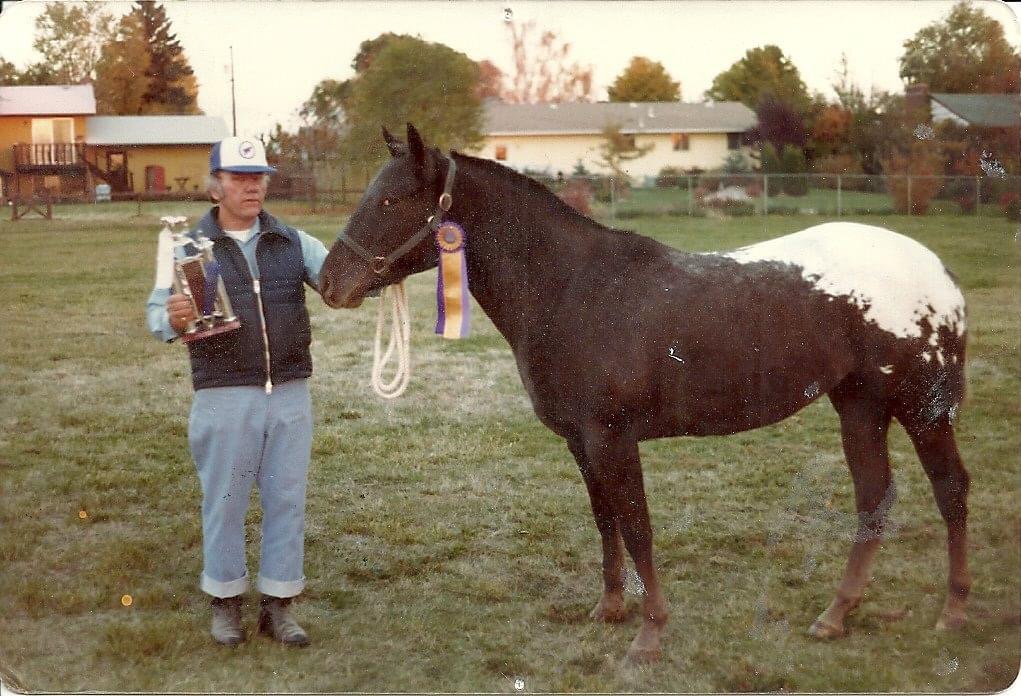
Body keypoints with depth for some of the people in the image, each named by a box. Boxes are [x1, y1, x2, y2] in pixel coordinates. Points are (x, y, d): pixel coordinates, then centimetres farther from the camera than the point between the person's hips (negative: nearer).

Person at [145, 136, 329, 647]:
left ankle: (277, 605, 22)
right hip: (225, 397, -2)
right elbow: (155, 311, -5)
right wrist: (172, 320, -29)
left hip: (291, 393, 2)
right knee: (224, 500, 9)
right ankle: (225, 601, 26)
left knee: (286, 499, 9)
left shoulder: (293, 242, 5)